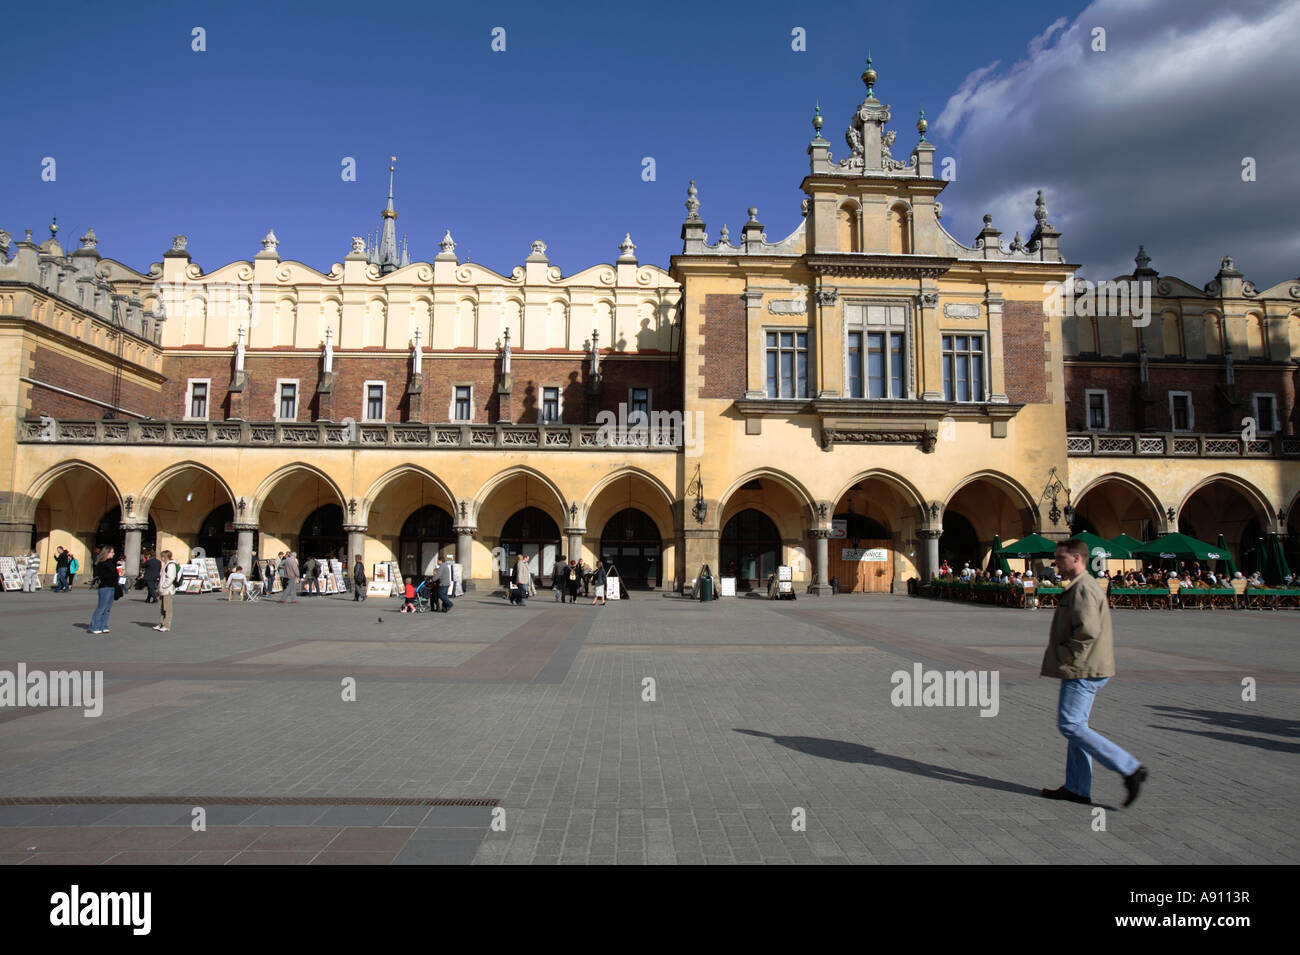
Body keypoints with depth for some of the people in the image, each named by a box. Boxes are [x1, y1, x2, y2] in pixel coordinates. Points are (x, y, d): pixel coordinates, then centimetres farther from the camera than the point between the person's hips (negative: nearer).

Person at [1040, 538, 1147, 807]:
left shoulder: (1083, 588, -16)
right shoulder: (1080, 586, 18)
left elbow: (1088, 629, -27)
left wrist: (1067, 655, -16)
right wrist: (1066, 656, 14)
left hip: (1082, 670, -11)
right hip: (1084, 670, 11)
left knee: (1070, 725, -8)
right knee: (1076, 725, 12)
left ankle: (1130, 768, -5)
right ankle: (1077, 788, 18)